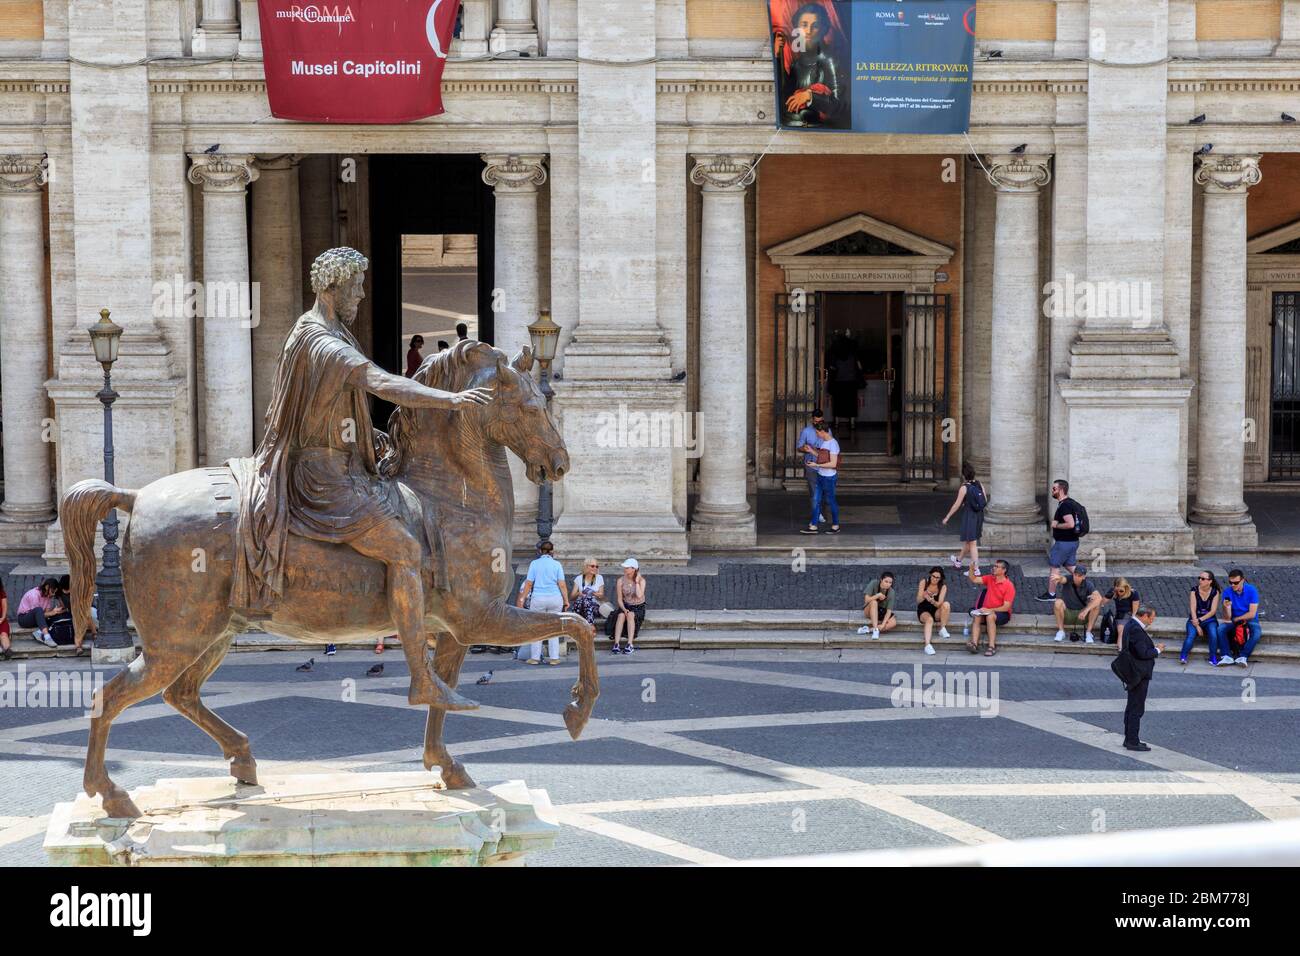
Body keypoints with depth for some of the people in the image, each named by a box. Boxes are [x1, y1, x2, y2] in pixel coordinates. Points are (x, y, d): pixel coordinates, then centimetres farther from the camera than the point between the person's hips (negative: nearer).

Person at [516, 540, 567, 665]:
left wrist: (523, 599, 5)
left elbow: (528, 584, -1)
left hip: (538, 599, -1)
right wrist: (566, 600, 5)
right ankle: (554, 657, 7)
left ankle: (534, 657, 7)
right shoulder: (557, 564, 2)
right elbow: (562, 585, -2)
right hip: (555, 599, 1)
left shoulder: (534, 564, 1)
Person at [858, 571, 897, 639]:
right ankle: (875, 629, -40)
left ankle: (868, 628, -28)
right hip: (869, 611, -2)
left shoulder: (891, 592, -15)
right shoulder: (873, 583, -19)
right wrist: (878, 595, -30)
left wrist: (883, 624, -30)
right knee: (874, 602, -35)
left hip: (882, 613, 2)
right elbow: (867, 600, -24)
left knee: (893, 623, -27)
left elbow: (889, 611, -19)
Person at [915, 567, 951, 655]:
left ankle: (942, 629, -16)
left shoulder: (943, 586, -8)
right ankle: (927, 645, -51)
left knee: (946, 604, -29)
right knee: (929, 619, -37)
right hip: (923, 611, -2)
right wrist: (923, 596, -34)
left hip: (936, 612, 2)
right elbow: (918, 601, -11)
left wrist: (932, 601, -40)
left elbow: (939, 604, -18)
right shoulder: (924, 582, -9)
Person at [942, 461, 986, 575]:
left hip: (969, 516, -7)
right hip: (979, 516, 7)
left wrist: (947, 517, -4)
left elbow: (957, 505, -13)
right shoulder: (979, 485, 1)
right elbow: (985, 501, 4)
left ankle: (976, 569, -5)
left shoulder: (964, 488, -16)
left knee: (972, 543, -3)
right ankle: (958, 561, 44)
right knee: (967, 541, 23)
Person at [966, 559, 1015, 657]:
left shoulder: (1009, 586, -10)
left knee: (990, 616, -36)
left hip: (1002, 613, -5)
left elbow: (1006, 607, -15)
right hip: (987, 611, 5)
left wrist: (990, 610, -23)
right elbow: (974, 580, 4)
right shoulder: (990, 579, 8)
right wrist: (971, 568, -13)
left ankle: (992, 647, -39)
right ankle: (974, 644, -39)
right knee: (976, 617, -25)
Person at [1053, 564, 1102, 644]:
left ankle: (1088, 633, -14)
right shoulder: (1068, 580, -13)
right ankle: (1061, 631, -15)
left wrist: (1085, 610, -38)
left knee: (1096, 604, -24)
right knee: (1058, 602, -31)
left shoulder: (1087, 584, -12)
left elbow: (1099, 598, -27)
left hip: (1081, 615, 1)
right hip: (1067, 615, -1)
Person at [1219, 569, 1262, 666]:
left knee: (1257, 634, -34)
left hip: (1250, 620, -2)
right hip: (1234, 620, 2)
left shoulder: (1251, 590, -13)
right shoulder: (1227, 593, -8)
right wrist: (1226, 607, -33)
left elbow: (1252, 614, -15)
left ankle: (1243, 656, -34)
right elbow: (1227, 618, -12)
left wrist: (1235, 619, -8)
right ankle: (1227, 656, -30)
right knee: (1220, 629, -27)